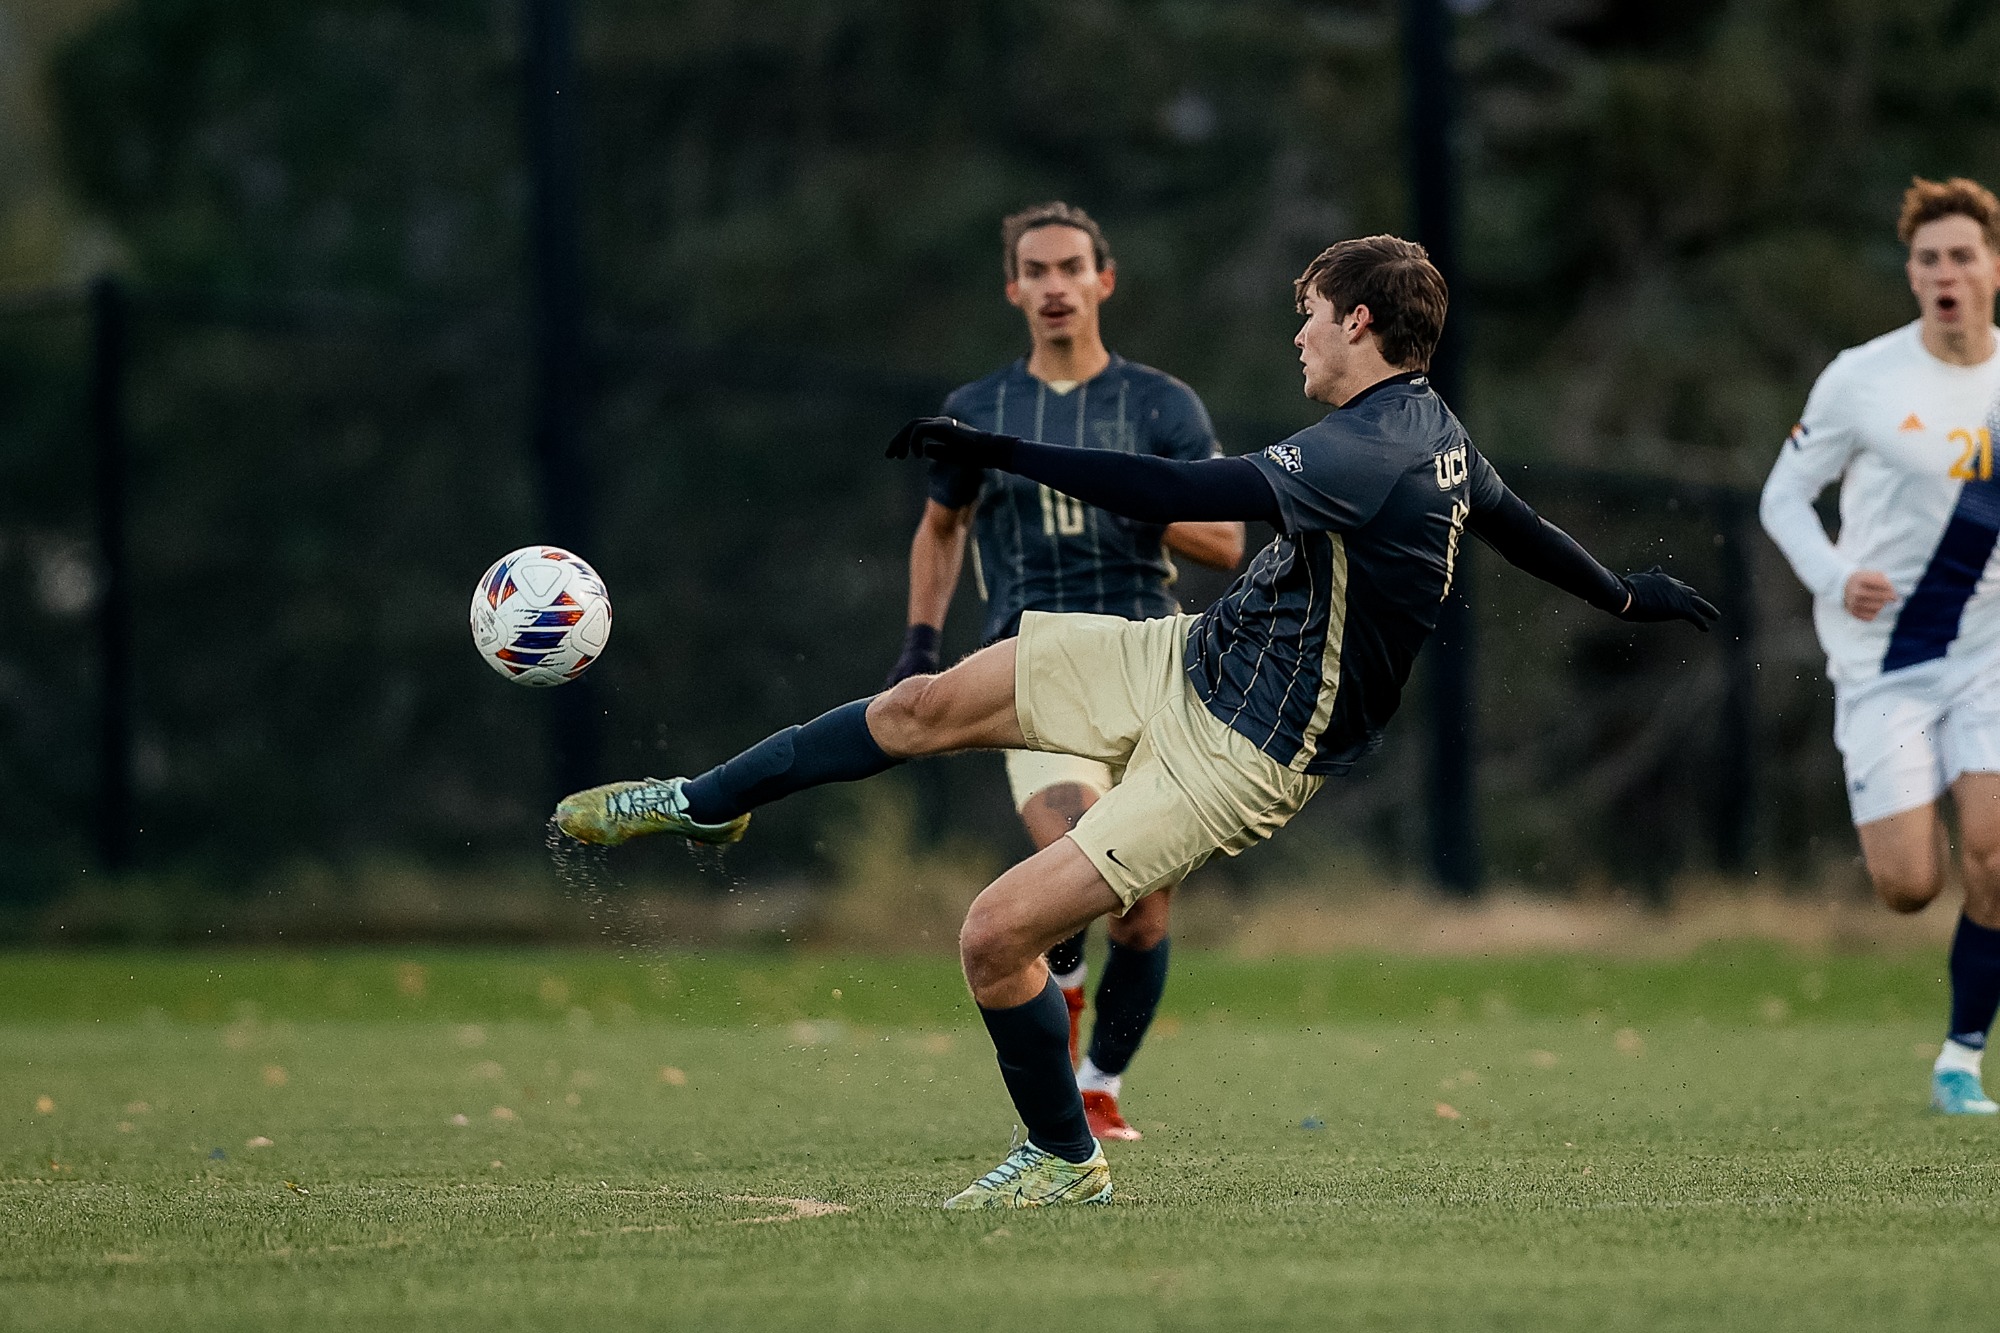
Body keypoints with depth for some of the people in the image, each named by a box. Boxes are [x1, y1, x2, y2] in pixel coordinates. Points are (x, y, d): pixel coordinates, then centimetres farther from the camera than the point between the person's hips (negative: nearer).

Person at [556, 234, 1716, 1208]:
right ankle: (703, 805, 22)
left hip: (1235, 758, -9)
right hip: (1187, 658, 9)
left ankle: (1067, 1161, 11)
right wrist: (1623, 596, 41)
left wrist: (1001, 453, -30)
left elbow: (1183, 496, -33)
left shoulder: (1376, 453, -27)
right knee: (929, 706, 3)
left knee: (998, 935, -12)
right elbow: (1520, 526, 21)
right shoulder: (1435, 430, 4)